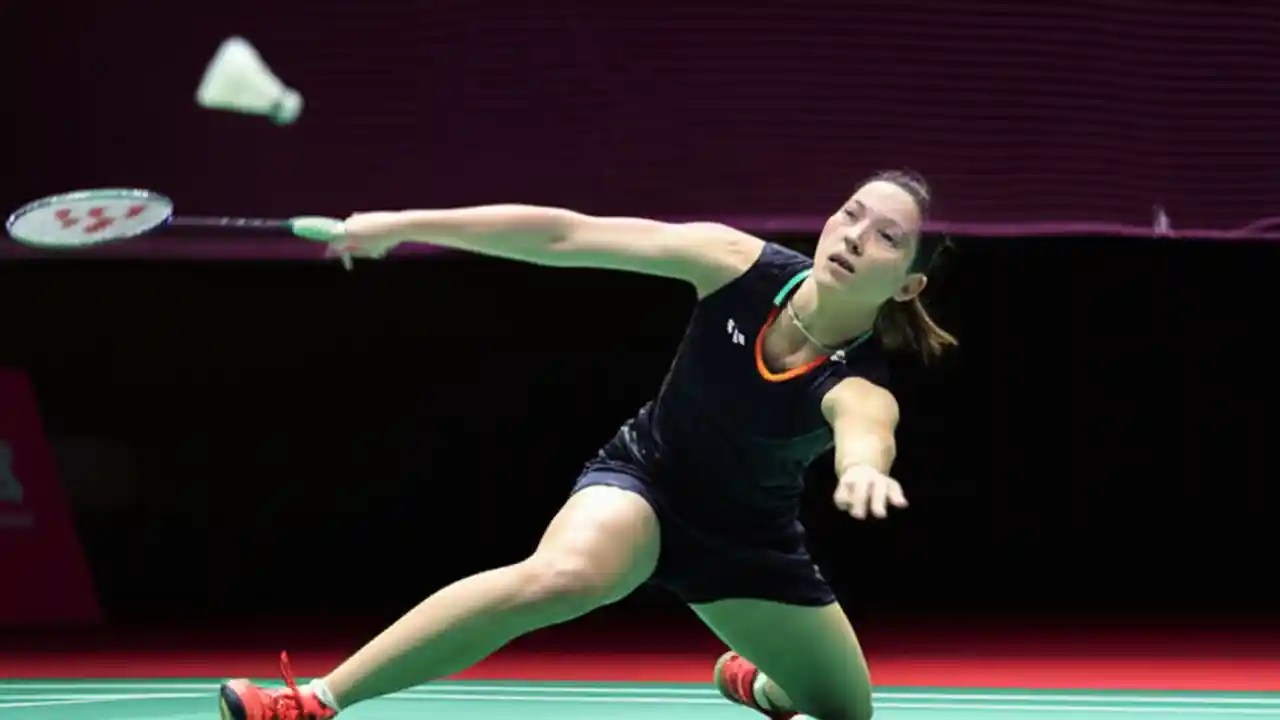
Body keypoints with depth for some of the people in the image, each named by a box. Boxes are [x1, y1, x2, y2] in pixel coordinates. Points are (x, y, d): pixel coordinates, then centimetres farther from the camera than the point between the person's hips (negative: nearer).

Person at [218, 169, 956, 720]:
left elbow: (865, 432, -58)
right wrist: (406, 224, -19)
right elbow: (565, 234, -20)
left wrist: (863, 468, -83)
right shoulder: (742, 265, -25)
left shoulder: (859, 389, -31)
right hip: (643, 480, -2)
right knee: (564, 574, -37)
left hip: (749, 543, 2)